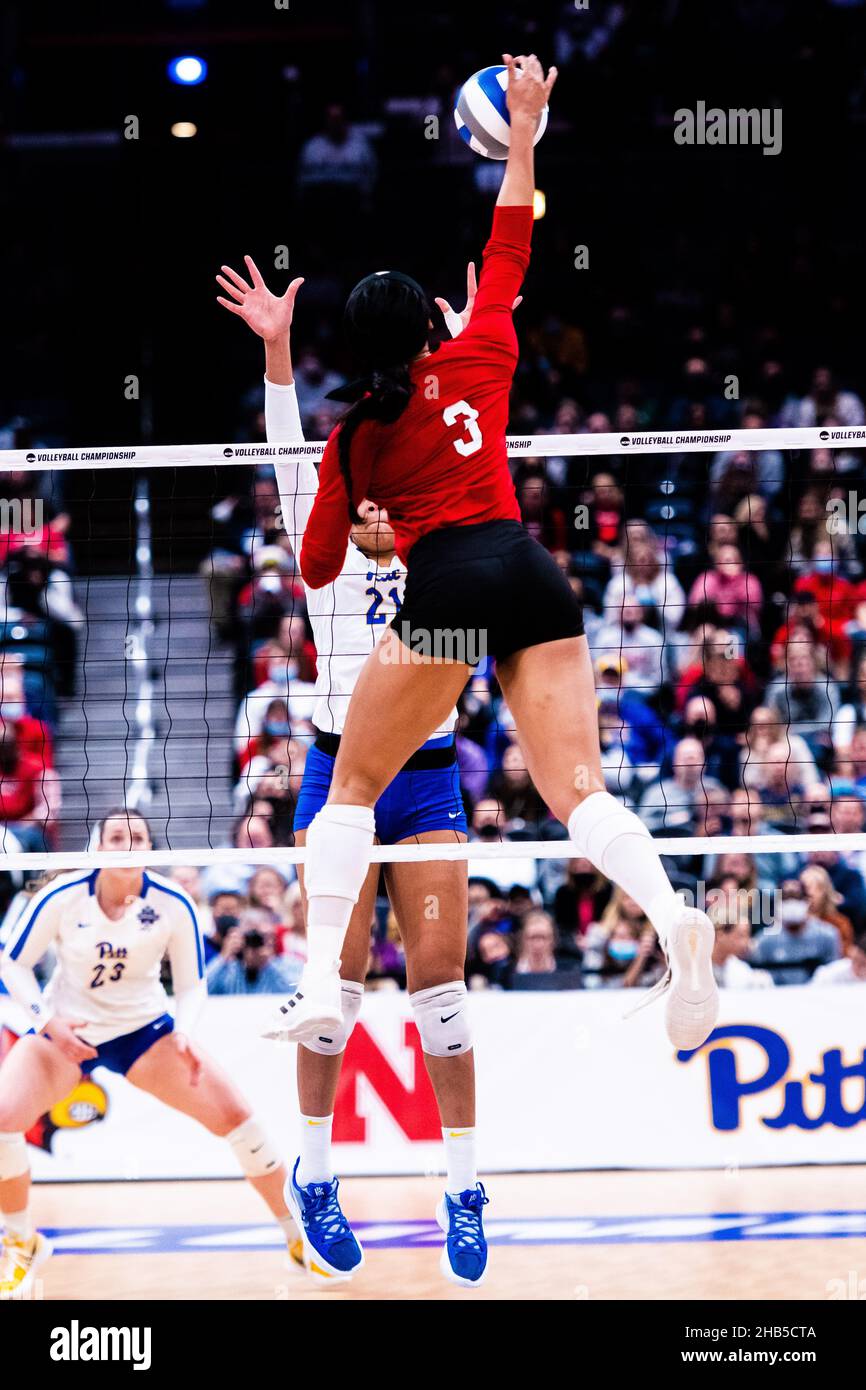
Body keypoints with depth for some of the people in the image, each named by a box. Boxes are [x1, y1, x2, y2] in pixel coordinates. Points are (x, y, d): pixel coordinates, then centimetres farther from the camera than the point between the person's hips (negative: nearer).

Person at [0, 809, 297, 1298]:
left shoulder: (174, 905, -15)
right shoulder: (63, 897, -18)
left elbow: (192, 984, -5)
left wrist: (184, 1036, -25)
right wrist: (49, 1022, -20)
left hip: (144, 1028, 1)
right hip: (65, 1028, -1)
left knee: (234, 1114, -13)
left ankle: (299, 1235, 7)